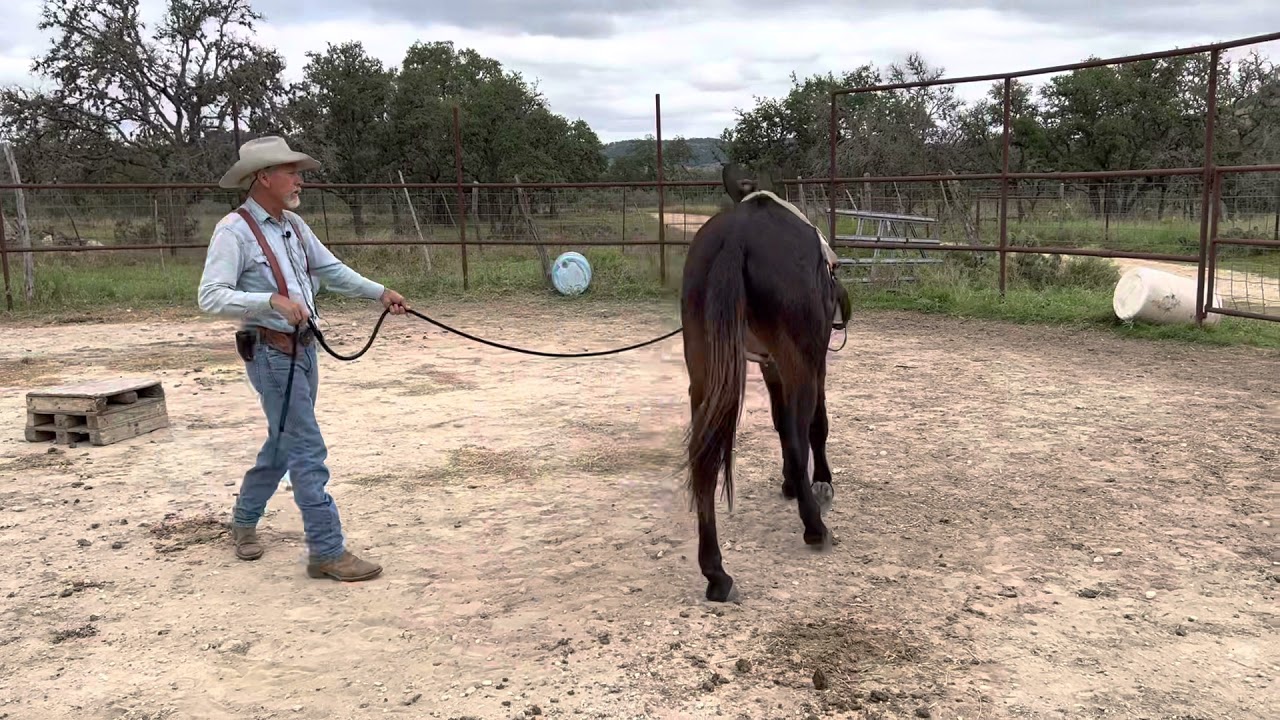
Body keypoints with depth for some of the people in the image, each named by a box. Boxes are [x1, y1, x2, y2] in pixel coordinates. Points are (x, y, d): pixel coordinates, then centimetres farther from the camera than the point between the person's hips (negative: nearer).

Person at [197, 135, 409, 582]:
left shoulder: (293, 225, 10)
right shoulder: (234, 231, -14)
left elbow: (331, 270, 18)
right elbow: (211, 298, -20)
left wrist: (379, 293, 11)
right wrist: (273, 300, -30)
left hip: (304, 348, 9)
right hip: (271, 354, -9)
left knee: (284, 443, 20)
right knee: (308, 451, -8)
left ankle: (244, 520, 40)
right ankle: (327, 552, -1)